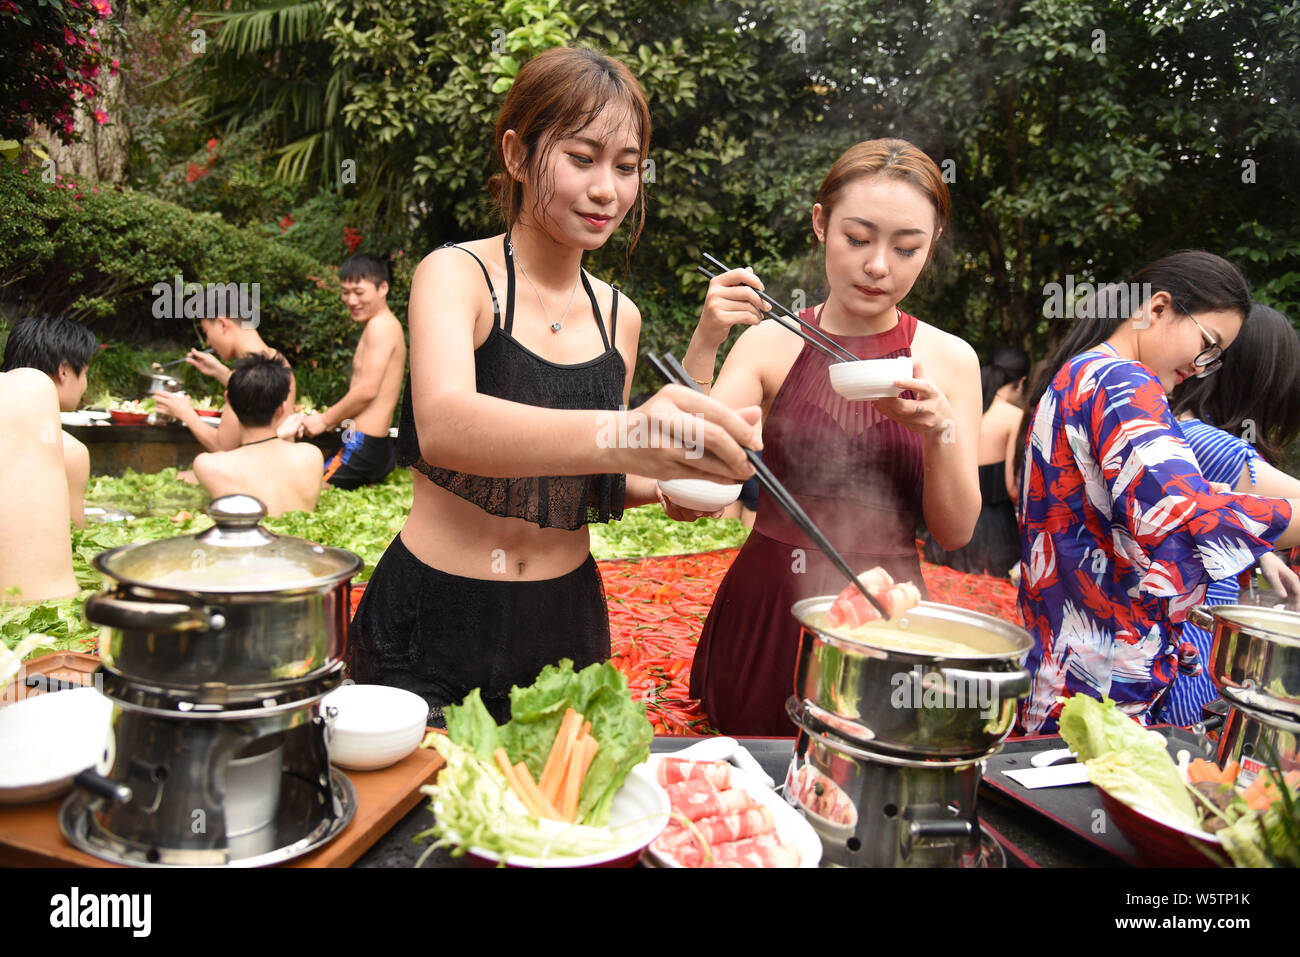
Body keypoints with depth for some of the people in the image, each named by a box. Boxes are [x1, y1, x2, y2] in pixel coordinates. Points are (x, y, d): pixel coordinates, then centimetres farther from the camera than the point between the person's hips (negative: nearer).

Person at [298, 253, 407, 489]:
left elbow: (367, 390, -18)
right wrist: (331, 417, 11)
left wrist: (325, 420, -8)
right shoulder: (388, 324, 17)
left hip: (362, 447, -10)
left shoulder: (380, 326, -12)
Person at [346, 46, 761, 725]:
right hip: (429, 635, -4)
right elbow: (443, 425, -32)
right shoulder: (456, 274, -10)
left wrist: (671, 485, -6)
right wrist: (620, 435, -47)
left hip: (564, 627, 5)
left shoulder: (619, 317, 6)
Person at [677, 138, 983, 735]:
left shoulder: (949, 360, 1)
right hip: (765, 613, 0)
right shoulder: (771, 343, -3)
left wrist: (940, 430, -17)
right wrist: (703, 346, -18)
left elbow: (955, 532, 0)